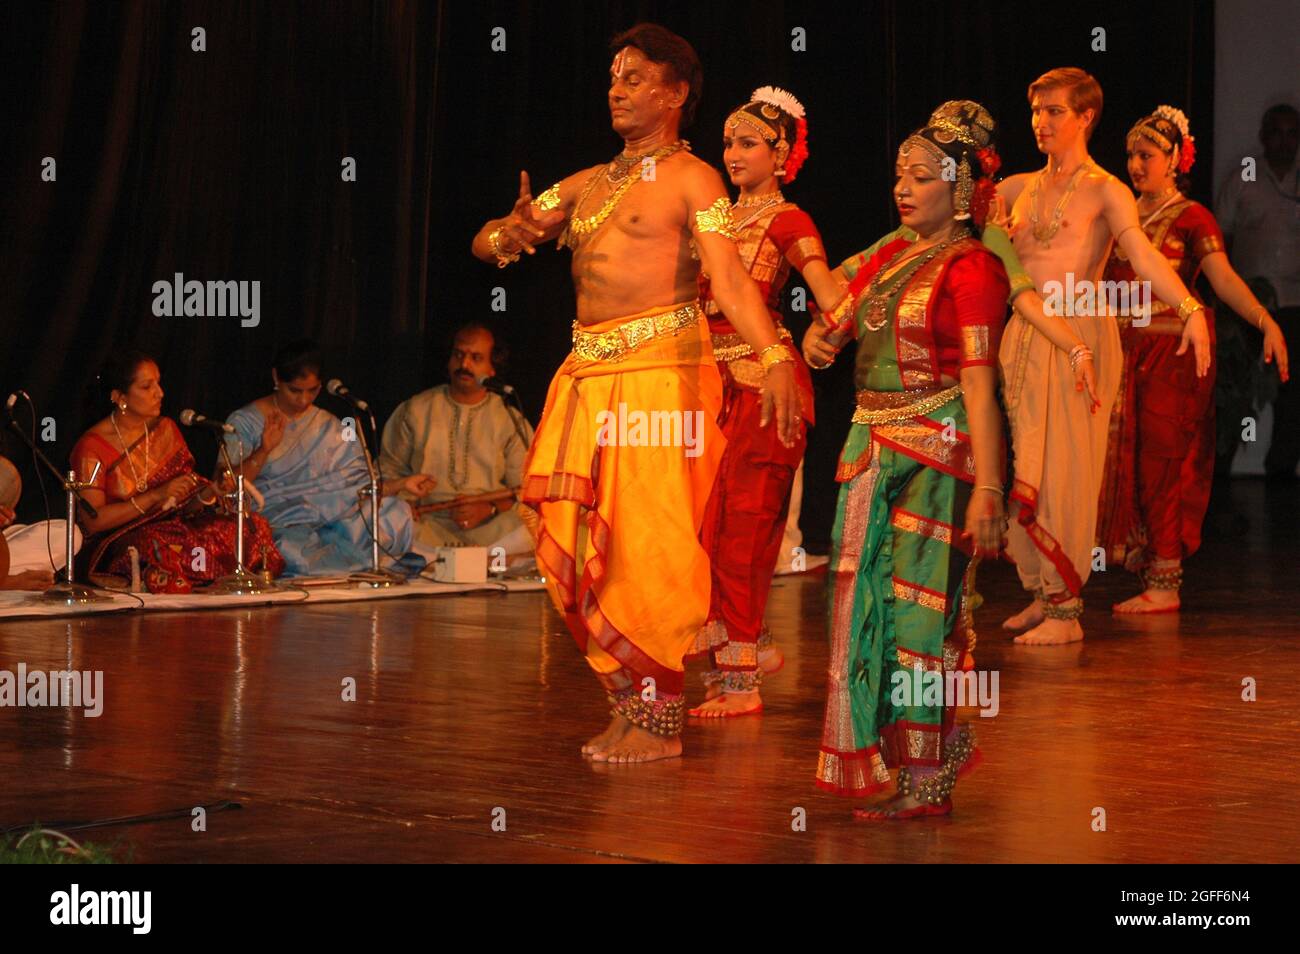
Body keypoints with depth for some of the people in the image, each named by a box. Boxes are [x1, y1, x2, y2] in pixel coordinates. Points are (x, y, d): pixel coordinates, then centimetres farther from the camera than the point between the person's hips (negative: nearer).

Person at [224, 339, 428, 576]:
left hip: (319, 526, 3)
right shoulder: (245, 423, 4)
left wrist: (402, 484, -10)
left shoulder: (330, 430, 15)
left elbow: (359, 485, 6)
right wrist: (264, 451, -18)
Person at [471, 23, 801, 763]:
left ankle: (661, 723, 0)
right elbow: (488, 241, 20)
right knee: (576, 546, 4)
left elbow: (729, 277, -14)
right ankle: (630, 703, 16)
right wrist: (509, 236, -5)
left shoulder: (691, 179, -1)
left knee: (649, 547, -8)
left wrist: (776, 359, -29)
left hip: (658, 373, -7)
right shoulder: (588, 185, 19)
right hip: (586, 374, 7)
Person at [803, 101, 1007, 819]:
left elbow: (978, 383, -16)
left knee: (917, 605, -7)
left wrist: (988, 489, -21)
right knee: (870, 598, 10)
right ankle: (888, 761, 22)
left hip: (935, 450, -8)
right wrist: (818, 337, -3)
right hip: (874, 445, 8)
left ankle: (928, 783, -2)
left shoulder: (972, 270, -10)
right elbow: (835, 320, 22)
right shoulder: (889, 256, 13)